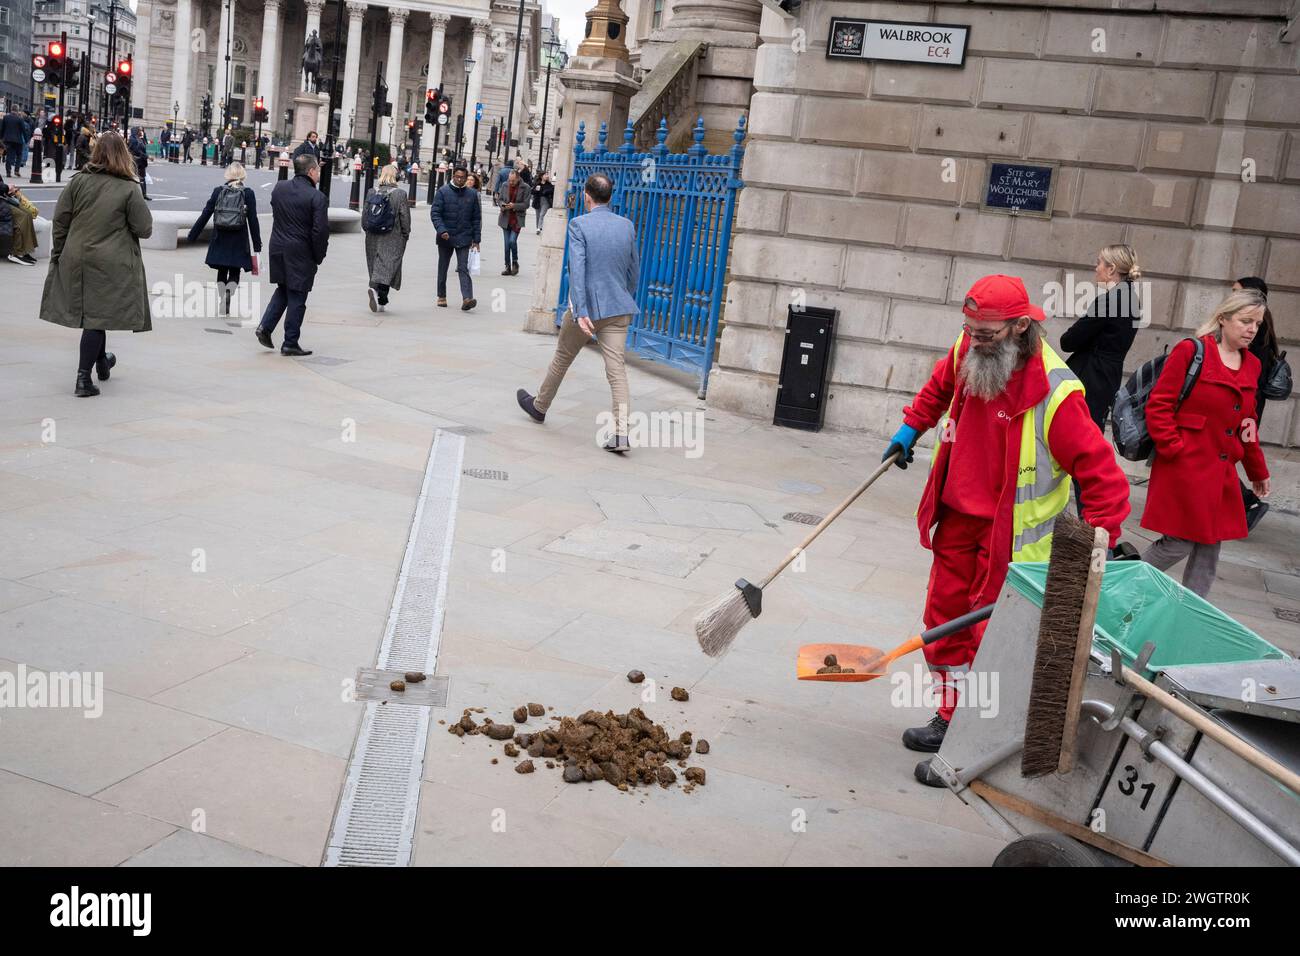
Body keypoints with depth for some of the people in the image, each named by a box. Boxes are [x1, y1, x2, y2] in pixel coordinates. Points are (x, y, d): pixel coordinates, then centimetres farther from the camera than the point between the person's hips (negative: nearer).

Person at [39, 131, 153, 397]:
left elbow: (60, 220, 2)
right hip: (112, 264, -4)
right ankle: (84, 378, -3)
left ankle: (101, 361, 42)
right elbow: (144, 229, -9)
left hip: (76, 258, 4)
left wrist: (58, 252, 13)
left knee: (94, 312, 21)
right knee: (97, 317, -1)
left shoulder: (78, 181, -1)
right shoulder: (130, 189, -11)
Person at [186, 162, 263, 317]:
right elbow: (253, 220, -6)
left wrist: (193, 235, 7)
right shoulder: (248, 194, -5)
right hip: (238, 241, -2)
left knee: (222, 272, 15)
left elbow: (205, 215, 0)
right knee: (235, 272, 8)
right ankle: (228, 293, -18)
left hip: (220, 240, 2)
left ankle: (222, 306, 18)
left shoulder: (218, 191, -1)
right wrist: (257, 244, -1)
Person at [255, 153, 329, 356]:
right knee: (297, 297, 3)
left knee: (283, 290, 23)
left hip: (278, 248, 6)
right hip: (301, 253, -6)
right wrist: (319, 257, -6)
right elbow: (320, 231, -17)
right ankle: (290, 343, 8)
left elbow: (275, 215, 14)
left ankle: (265, 326, 10)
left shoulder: (279, 188, 4)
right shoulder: (317, 197, -16)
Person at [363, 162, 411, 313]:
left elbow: (365, 214, 7)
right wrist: (406, 234, 4)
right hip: (392, 238, -4)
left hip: (373, 237, 4)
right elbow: (405, 216, -8)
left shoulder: (371, 192, 1)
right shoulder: (400, 193, -9)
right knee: (389, 264, -2)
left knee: (376, 265, 13)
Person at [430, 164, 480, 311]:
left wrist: (476, 239, 5)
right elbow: (434, 213, -6)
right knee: (443, 268, 12)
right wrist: (441, 230, -20)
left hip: (464, 238, 0)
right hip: (445, 237, 0)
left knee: (463, 268, -10)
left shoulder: (472, 194, 5)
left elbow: (476, 218, 9)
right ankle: (441, 297, 25)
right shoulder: (443, 191, -2)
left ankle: (467, 299, -20)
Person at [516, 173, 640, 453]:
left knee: (562, 359, 17)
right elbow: (634, 270, 12)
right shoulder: (627, 225, 5)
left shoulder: (579, 225, -10)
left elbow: (577, 269, -19)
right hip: (618, 308, 3)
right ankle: (621, 432, -13)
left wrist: (581, 312, -23)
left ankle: (539, 406, 38)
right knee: (616, 368, -2)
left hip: (587, 306, -3)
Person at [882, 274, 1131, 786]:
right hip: (959, 516, 7)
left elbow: (1104, 477, -24)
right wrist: (911, 427, 26)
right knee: (943, 619, 16)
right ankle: (952, 717, 34)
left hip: (1011, 533, -7)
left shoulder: (1055, 393, -25)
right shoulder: (967, 352, -5)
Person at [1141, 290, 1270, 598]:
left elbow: (1247, 423, 21)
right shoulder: (1191, 351, -7)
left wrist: (1258, 471, 24)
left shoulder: (1252, 366, 13)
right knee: (1180, 543, -5)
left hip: (1221, 473, 7)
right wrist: (1175, 449, -14)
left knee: (1208, 552, 8)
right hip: (1186, 468, -7)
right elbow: (1158, 406, -9)